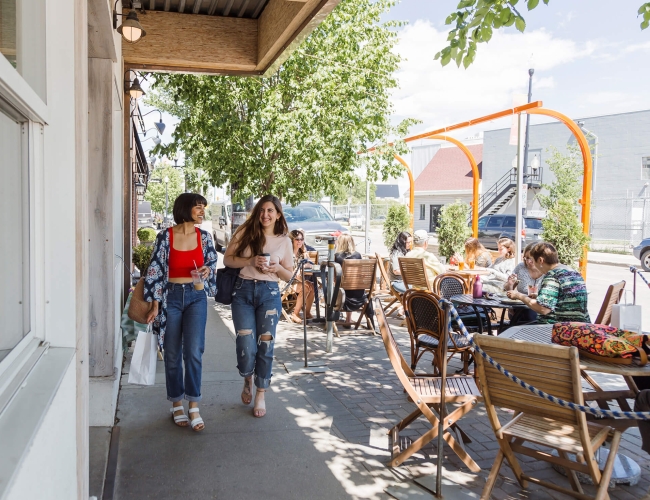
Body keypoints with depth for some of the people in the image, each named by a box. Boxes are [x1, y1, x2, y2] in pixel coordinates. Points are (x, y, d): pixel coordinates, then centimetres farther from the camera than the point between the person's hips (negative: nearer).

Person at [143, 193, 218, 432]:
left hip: (196, 296, 1)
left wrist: (208, 271, -10)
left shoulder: (204, 236, 2)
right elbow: (154, 270, -5)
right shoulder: (165, 236, -7)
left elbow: (212, 263, 14)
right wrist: (154, 303, -7)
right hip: (171, 296, -1)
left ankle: (194, 407, 1)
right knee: (172, 354, 7)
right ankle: (177, 404, 23)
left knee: (193, 351, -8)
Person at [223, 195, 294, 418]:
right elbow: (227, 259, 2)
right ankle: (247, 380, 27)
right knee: (246, 346, -6)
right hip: (243, 291, -1)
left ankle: (260, 395, 17)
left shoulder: (284, 241, 4)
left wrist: (278, 268, -12)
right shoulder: (245, 232, 2)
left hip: (269, 293, 1)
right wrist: (250, 261, -13)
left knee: (265, 345, 1)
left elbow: (289, 275, 10)